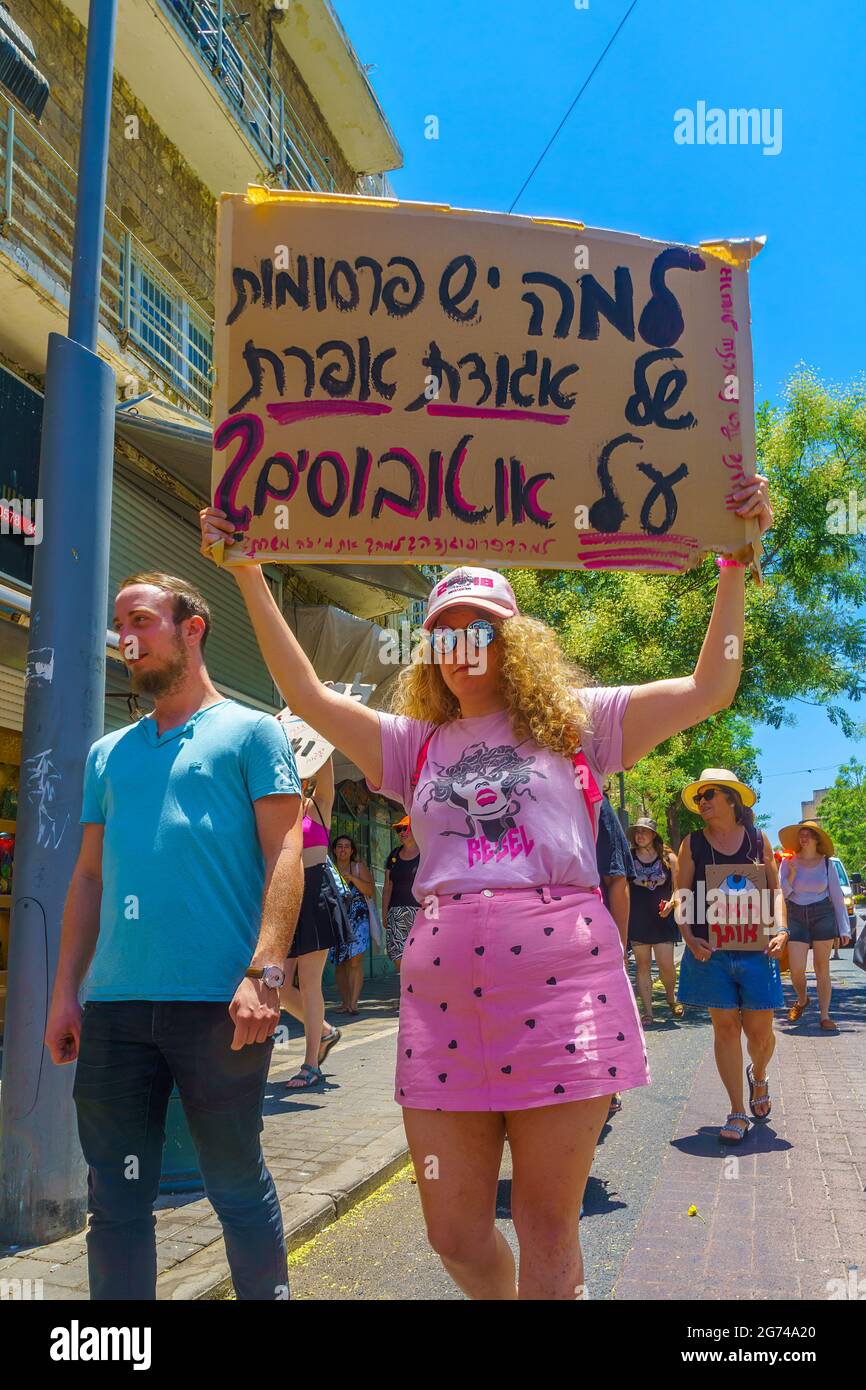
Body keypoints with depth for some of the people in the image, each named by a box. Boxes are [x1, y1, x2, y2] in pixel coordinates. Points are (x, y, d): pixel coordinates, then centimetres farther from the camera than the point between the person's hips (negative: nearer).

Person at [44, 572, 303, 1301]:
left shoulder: (251, 731, 3)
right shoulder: (109, 753, 18)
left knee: (238, 1185, 6)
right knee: (115, 1195, 11)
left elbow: (283, 854, -6)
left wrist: (263, 973, -17)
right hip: (113, 1005, 5)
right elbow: (89, 877, 18)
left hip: (218, 1001, -5)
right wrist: (65, 991, 10)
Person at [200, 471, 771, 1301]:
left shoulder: (574, 722, 10)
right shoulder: (414, 745, 17)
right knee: (455, 1236, 8)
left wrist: (736, 561, 2)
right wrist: (248, 577, 12)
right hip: (443, 989, 3)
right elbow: (307, 696, 13)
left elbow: (708, 688, 6)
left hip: (561, 977, -3)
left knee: (546, 1229, 4)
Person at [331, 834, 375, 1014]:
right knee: (339, 963, 1)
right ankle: (345, 1003, 8)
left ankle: (353, 1003, -16)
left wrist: (353, 878, -12)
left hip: (357, 918, -2)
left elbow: (371, 890, -1)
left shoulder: (359, 867, 8)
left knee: (355, 960, -13)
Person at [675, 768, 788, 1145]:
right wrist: (689, 938, -10)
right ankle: (737, 1112, 11)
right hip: (710, 950, 0)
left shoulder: (758, 840, 5)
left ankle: (758, 1075, 37)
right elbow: (683, 896, 3)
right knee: (725, 1027, 1)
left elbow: (775, 889, 7)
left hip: (755, 948, 0)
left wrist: (781, 929, -7)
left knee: (760, 1030, 3)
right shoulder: (693, 843, 3)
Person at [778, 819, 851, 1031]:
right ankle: (802, 1000, 25)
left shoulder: (827, 864, 1)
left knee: (822, 969, 3)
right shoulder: (789, 863, 2)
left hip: (823, 916, 0)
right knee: (796, 970, -5)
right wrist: (791, 876, -13)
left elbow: (837, 898, 4)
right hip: (796, 917, 1)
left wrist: (844, 929, 1)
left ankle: (825, 1015, 10)